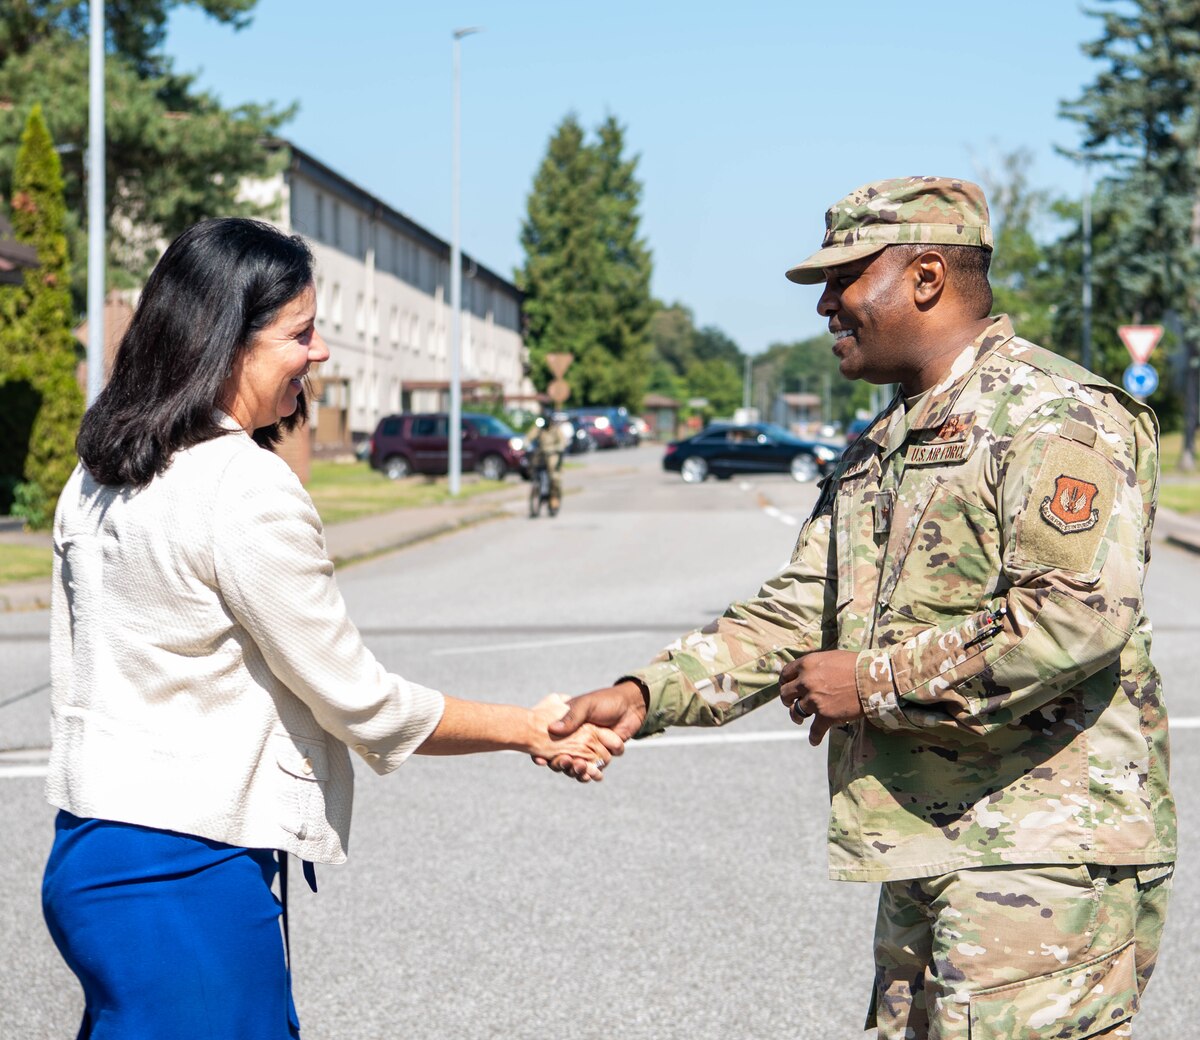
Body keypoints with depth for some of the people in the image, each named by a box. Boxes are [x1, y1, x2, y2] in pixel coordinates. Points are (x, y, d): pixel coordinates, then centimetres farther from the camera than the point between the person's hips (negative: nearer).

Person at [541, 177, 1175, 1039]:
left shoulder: (1056, 415, -11)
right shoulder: (879, 451, 20)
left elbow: (1074, 618, -23)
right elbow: (799, 613, 16)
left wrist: (875, 682, -15)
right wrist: (647, 695, 3)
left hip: (1042, 855, -9)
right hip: (928, 860, 9)